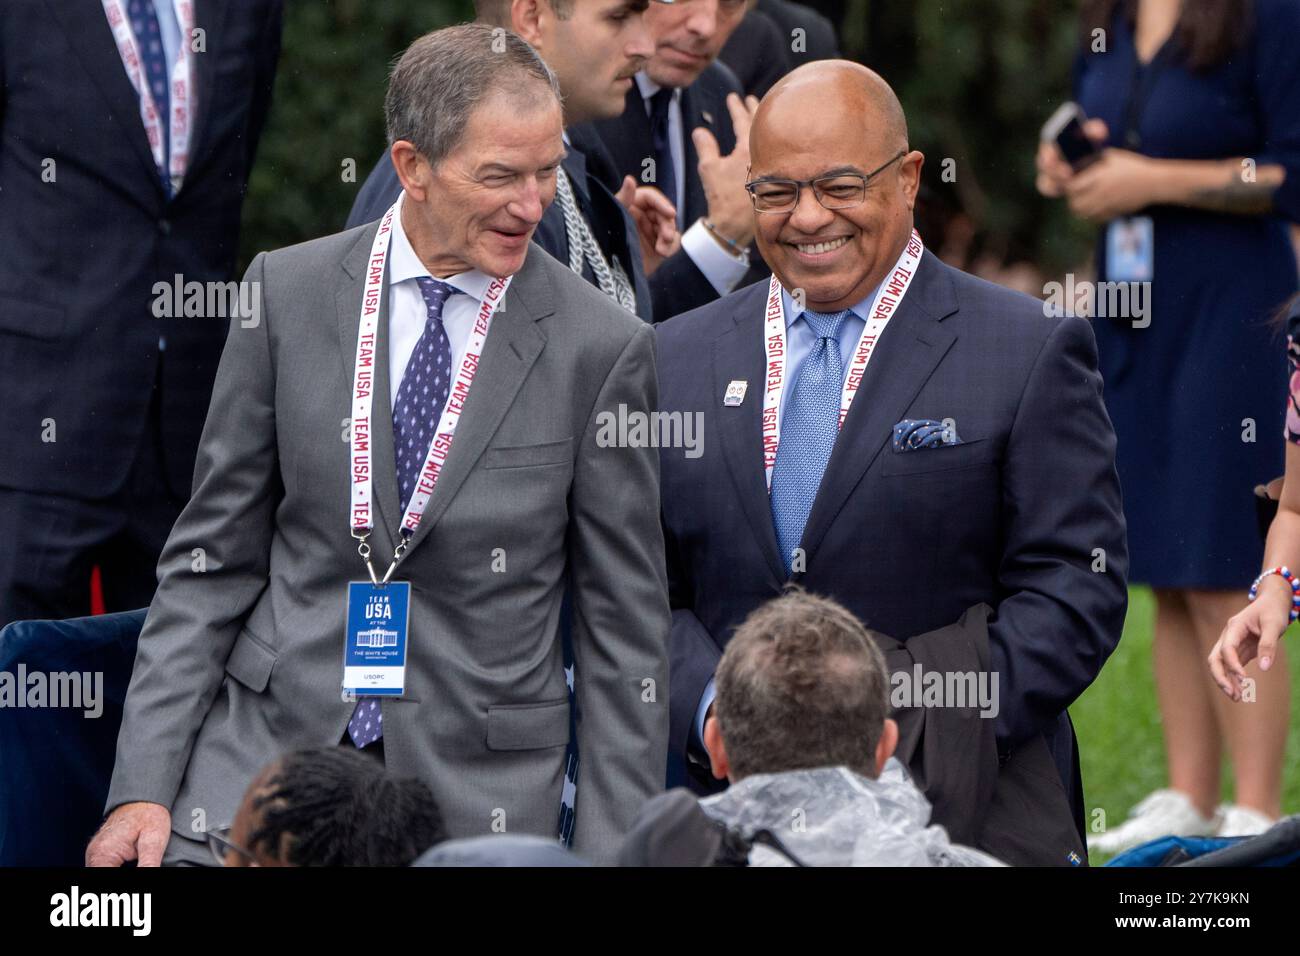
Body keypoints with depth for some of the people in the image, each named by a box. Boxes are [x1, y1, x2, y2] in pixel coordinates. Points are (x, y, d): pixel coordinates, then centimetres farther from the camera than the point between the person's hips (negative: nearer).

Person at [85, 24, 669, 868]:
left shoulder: (601, 347, -3)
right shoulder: (287, 292, 3)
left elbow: (625, 627, 1)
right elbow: (213, 560, 6)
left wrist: (611, 850, -3)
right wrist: (145, 787, -1)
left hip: (474, 797, -1)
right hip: (263, 758, 2)